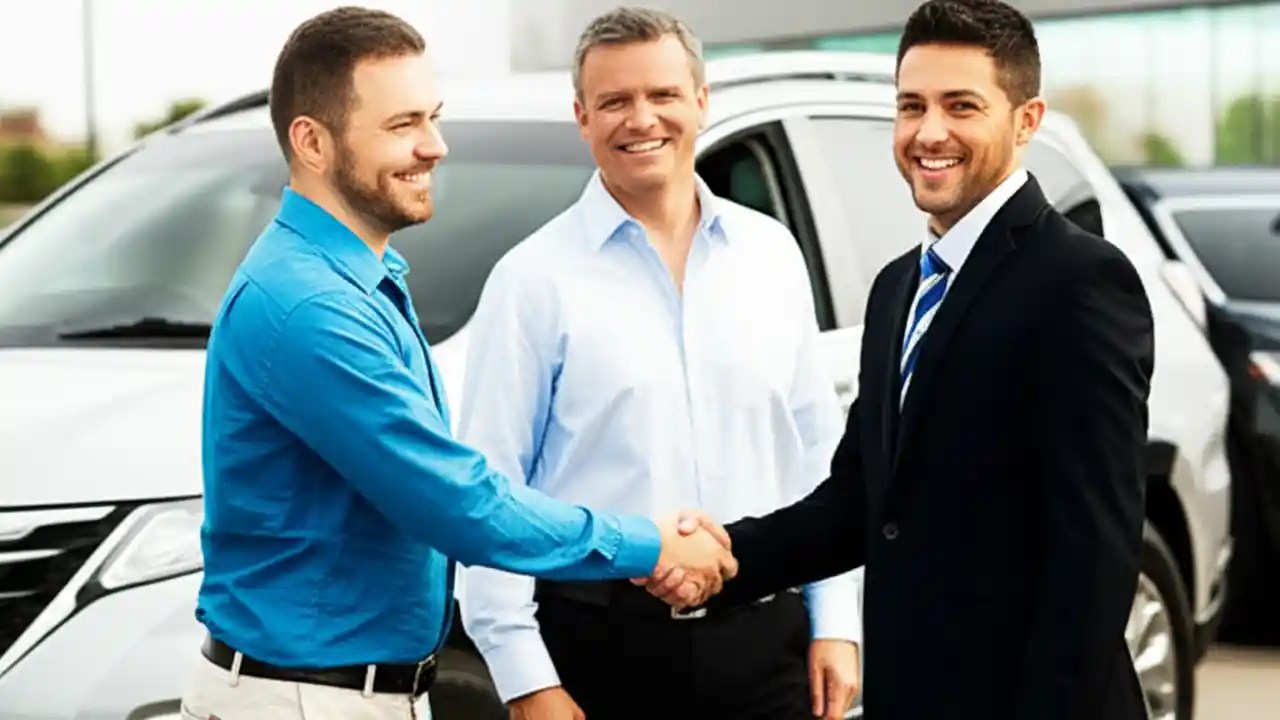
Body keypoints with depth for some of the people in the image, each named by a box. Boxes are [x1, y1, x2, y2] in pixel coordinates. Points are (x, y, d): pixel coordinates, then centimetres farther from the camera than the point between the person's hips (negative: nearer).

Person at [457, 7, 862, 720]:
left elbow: (819, 456, 11)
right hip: (605, 641, -3)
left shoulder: (772, 252, 7)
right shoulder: (535, 279, -4)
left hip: (764, 635, 3)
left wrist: (835, 623, 7)